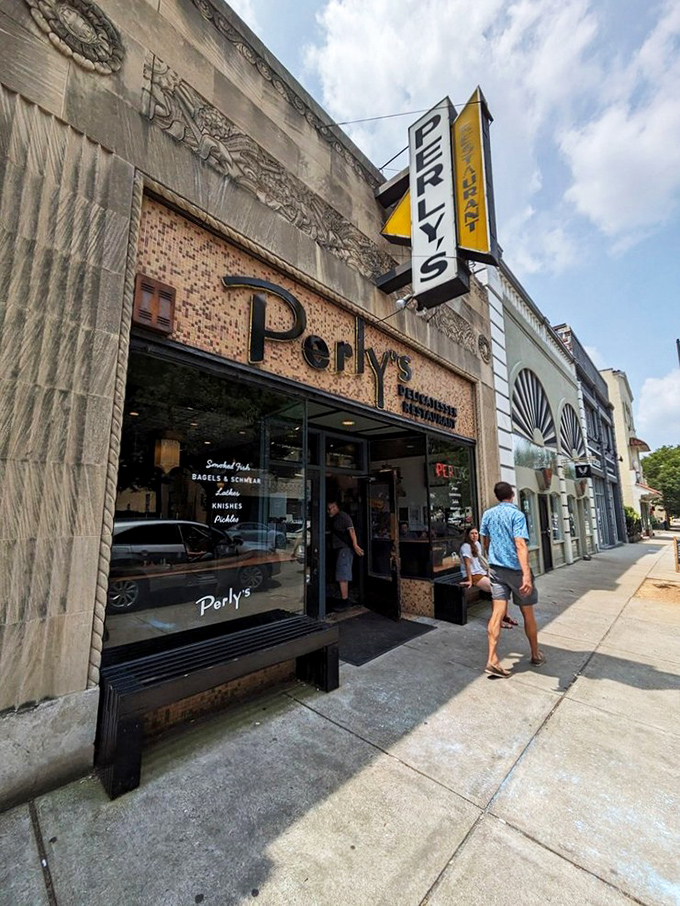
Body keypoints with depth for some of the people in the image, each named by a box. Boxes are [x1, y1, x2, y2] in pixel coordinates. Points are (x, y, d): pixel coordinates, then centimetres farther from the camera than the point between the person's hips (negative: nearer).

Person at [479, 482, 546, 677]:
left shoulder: (488, 514, 6)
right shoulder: (517, 514, -11)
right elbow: (520, 545, -23)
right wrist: (527, 574, -28)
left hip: (496, 569, 4)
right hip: (516, 570, -4)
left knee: (497, 612, 0)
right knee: (528, 613, 14)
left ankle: (492, 660, -6)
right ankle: (536, 655, 32)